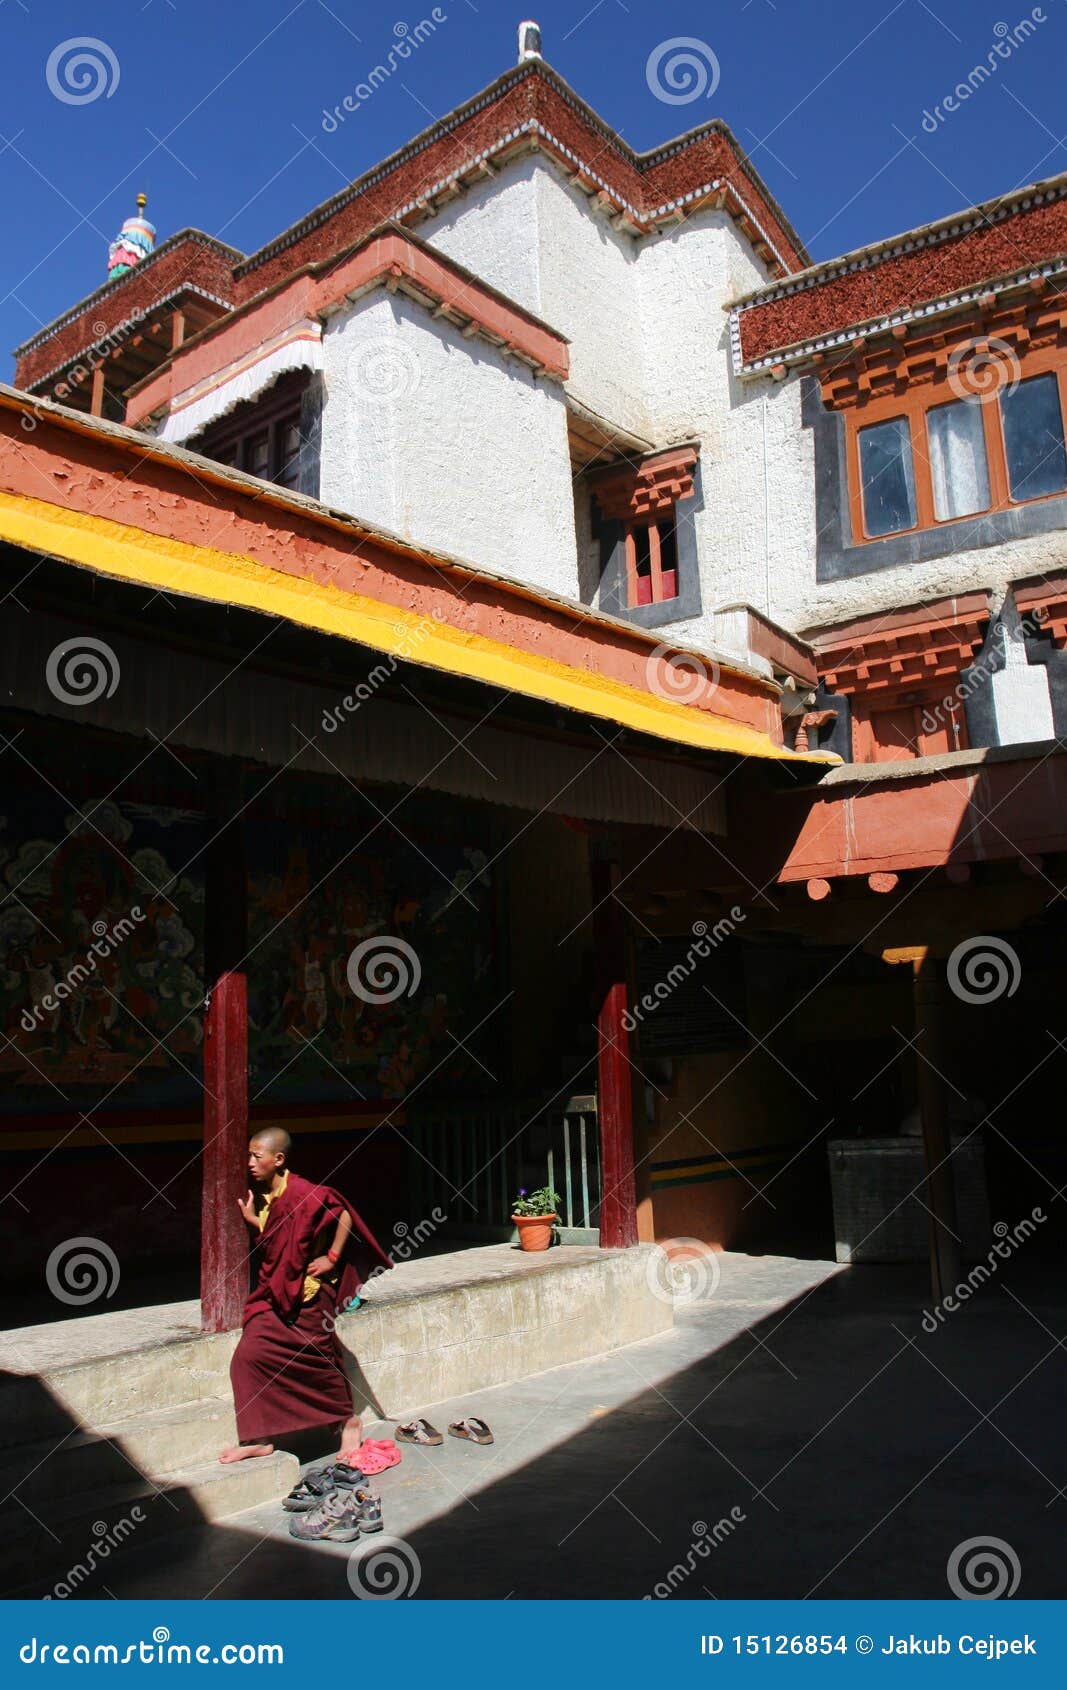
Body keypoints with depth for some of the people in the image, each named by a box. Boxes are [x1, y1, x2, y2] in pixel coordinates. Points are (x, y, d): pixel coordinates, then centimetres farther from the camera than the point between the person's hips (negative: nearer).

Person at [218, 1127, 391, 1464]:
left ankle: (349, 1422, 29)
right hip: (275, 1294, 7)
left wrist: (332, 1258, -15)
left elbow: (344, 1216, -18)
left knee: (319, 1361, 7)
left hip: (306, 1296, -7)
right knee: (249, 1358, -1)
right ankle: (259, 1437, 10)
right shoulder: (263, 1196, 5)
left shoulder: (303, 1194, -20)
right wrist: (252, 1220, 3)